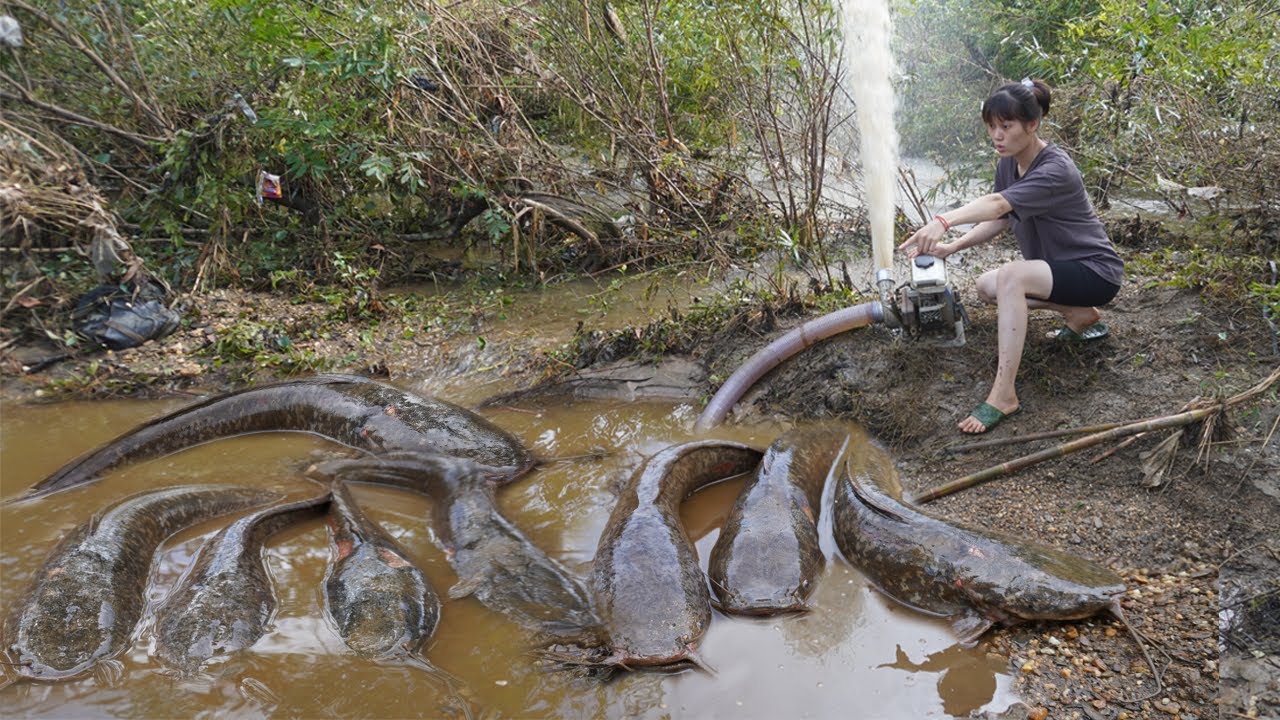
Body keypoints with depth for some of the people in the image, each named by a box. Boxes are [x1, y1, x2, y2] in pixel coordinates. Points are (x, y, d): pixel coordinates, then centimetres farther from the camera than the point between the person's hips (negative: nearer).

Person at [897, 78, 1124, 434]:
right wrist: (952, 246, -13)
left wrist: (944, 221, -58)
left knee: (1010, 276, -33)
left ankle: (1003, 395, -33)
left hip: (1098, 272, -10)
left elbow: (998, 204, -43)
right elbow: (999, 220, 4)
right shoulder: (1008, 164, 0)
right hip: (1058, 269, 10)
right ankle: (1080, 315, 14)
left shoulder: (1055, 171, -27)